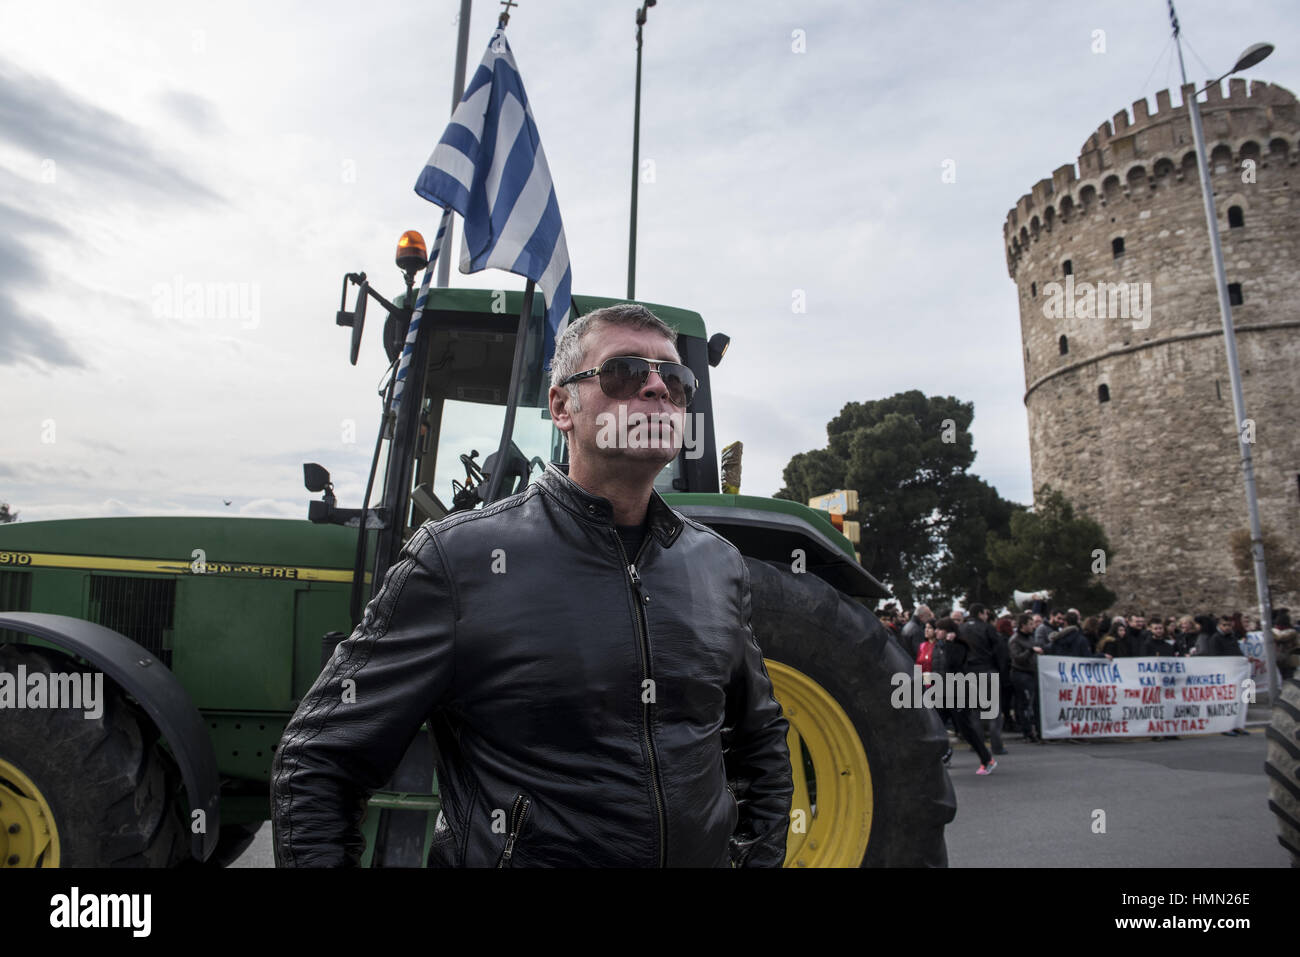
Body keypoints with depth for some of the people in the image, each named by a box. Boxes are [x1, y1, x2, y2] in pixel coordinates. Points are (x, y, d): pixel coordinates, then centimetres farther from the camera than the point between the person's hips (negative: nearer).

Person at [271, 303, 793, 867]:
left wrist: (759, 855, 4)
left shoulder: (719, 563, -1)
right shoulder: (458, 557, -17)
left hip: (705, 856, 5)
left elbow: (761, 740, 13)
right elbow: (316, 763, -12)